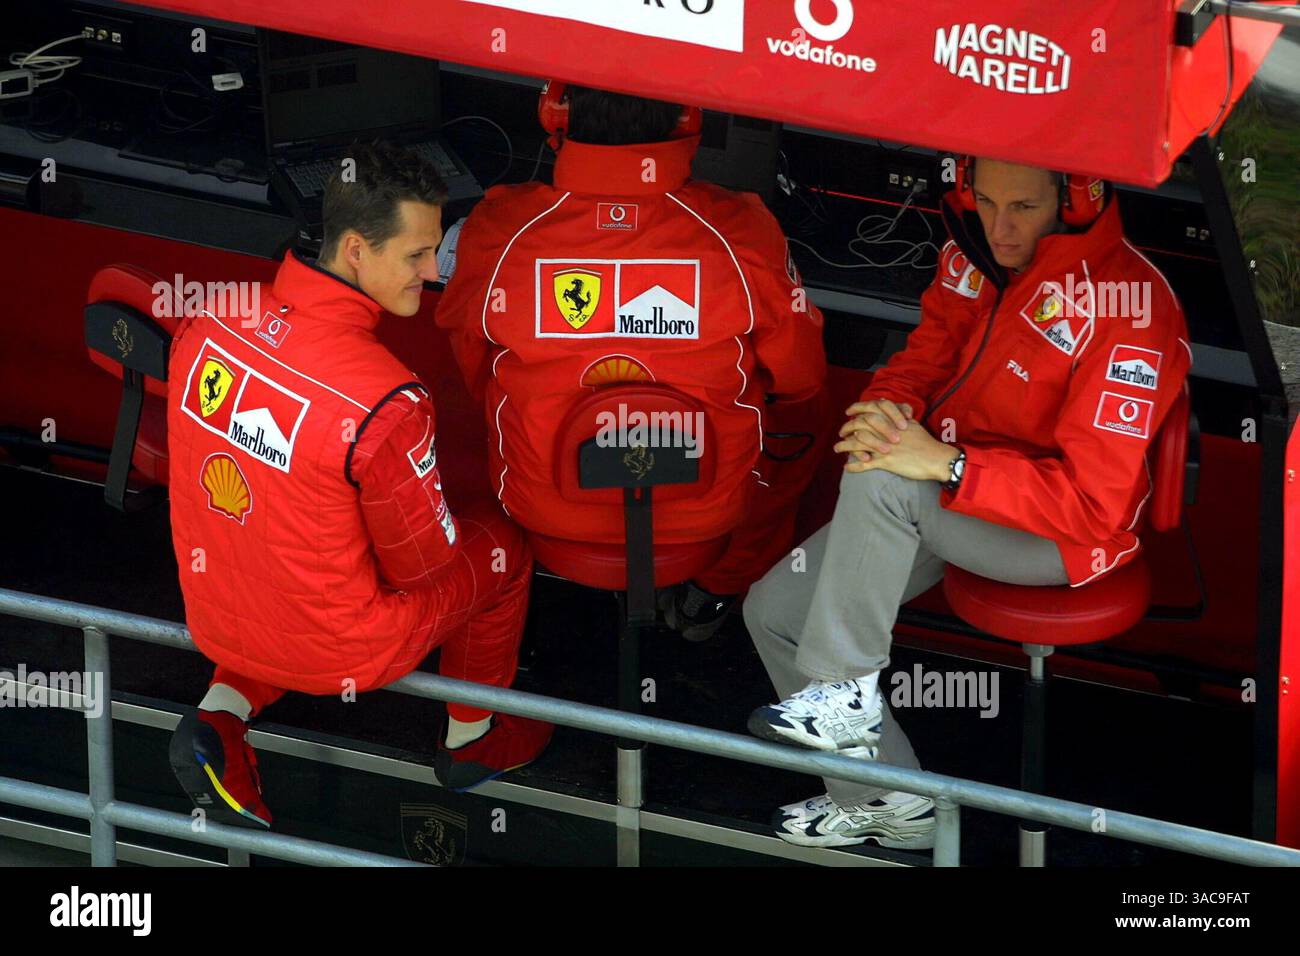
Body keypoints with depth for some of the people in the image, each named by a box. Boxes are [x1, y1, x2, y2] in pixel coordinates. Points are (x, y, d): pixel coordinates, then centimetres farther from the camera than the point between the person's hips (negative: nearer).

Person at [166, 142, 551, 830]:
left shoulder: (212, 320, -15)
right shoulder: (386, 405, -33)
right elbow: (421, 562, -17)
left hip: (214, 618, 5)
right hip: (336, 654, -5)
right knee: (497, 542, 19)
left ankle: (222, 715, 16)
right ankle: (470, 745, 39)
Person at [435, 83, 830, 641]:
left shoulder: (499, 228, -21)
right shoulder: (740, 232, -22)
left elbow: (472, 364, 0)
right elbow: (798, 376, -5)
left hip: (543, 509, 1)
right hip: (704, 510, -1)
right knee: (806, 413, 28)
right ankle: (717, 590, 38)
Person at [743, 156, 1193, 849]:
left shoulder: (1129, 306, -25)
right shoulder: (975, 255, -4)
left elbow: (1095, 499, -27)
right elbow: (927, 356, 9)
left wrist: (944, 463, -34)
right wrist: (889, 403, -17)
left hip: (1064, 535, -8)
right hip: (939, 508, 8)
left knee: (881, 478, -33)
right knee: (775, 609, 2)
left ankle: (846, 691, -18)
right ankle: (887, 801, 14)